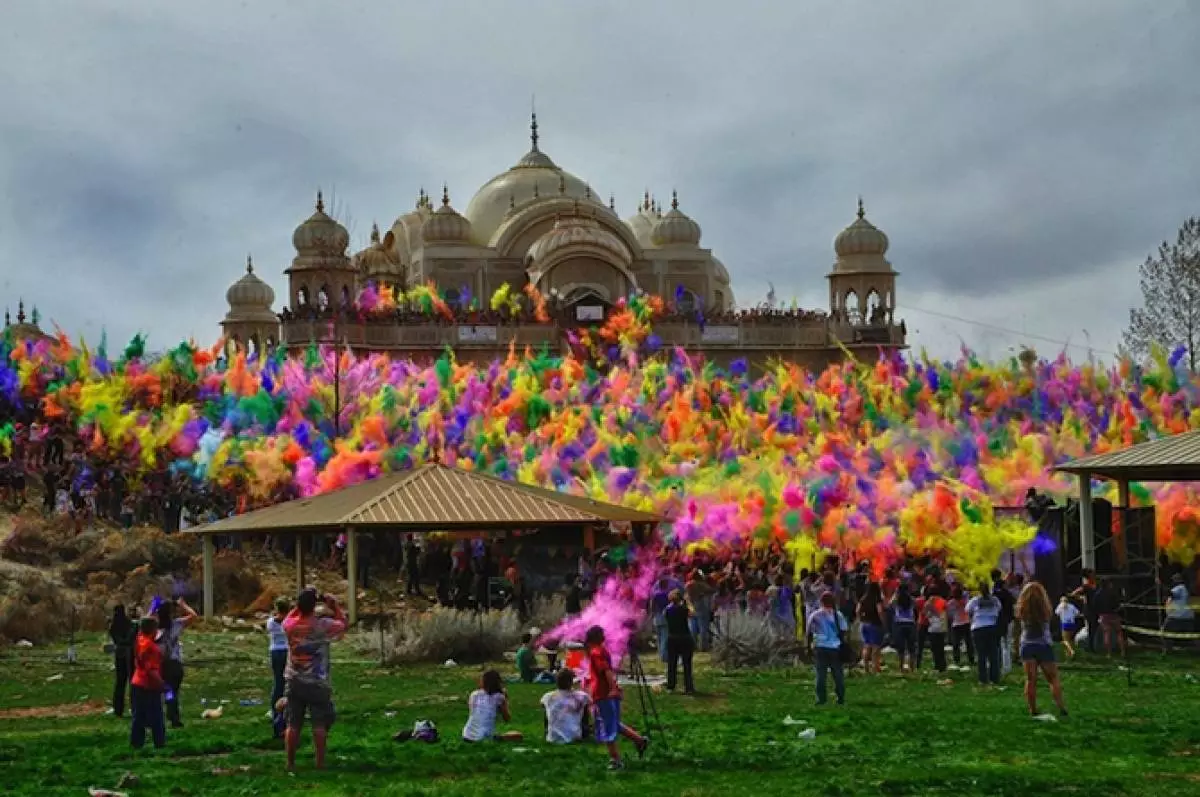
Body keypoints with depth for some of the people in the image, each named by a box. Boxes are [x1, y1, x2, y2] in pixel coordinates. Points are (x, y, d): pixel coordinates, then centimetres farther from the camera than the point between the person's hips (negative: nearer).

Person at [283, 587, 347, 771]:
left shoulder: (290, 625, -7)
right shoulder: (323, 626, -16)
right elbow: (343, 624, 1)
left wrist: (300, 605, 10)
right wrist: (334, 606, 7)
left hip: (294, 682, 3)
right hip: (317, 683, -3)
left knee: (293, 725, 7)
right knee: (319, 724, 4)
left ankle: (290, 763, 9)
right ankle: (320, 762, 4)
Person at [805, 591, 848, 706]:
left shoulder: (814, 616, 2)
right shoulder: (838, 615, 2)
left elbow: (809, 633, 5)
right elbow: (843, 632, 3)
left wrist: (809, 646, 13)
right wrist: (843, 643, 14)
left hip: (820, 648, 0)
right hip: (835, 648, 0)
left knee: (821, 674, 3)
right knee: (838, 674, 7)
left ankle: (821, 698, -1)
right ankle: (841, 698, 8)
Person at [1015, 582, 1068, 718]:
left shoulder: (1023, 609, -4)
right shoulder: (1044, 609, -8)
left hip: (1027, 646, 1)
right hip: (1044, 645, -1)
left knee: (1030, 680, 1)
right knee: (1053, 678, 5)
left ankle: (1033, 710, -3)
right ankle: (1061, 707, -5)